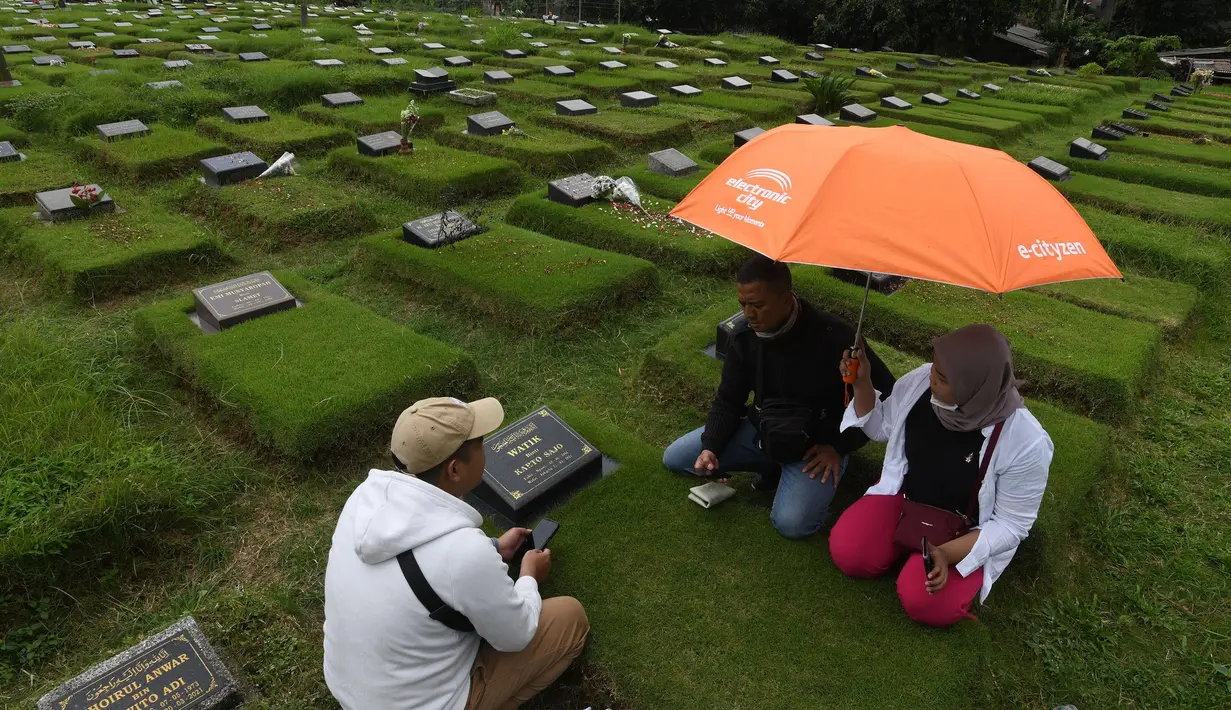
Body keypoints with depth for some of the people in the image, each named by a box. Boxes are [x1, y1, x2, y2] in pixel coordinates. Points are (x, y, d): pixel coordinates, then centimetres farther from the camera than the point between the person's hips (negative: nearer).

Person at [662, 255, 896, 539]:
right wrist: (711, 447, -16)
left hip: (817, 443, -5)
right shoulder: (744, 337, -10)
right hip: (762, 430, 5)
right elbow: (728, 400, 1)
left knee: (791, 523, -30)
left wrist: (839, 446, -15)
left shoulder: (834, 336, -24)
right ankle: (773, 464, 7)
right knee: (674, 458, -2)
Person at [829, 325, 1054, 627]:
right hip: (904, 496, 4)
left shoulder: (1026, 443, -28)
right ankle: (909, 543, 11)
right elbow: (882, 428, 2)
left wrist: (947, 554, -30)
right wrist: (861, 383, -16)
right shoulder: (919, 382, -18)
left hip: (967, 532, -3)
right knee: (846, 552, -16)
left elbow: (1011, 525, -17)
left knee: (925, 604, -23)